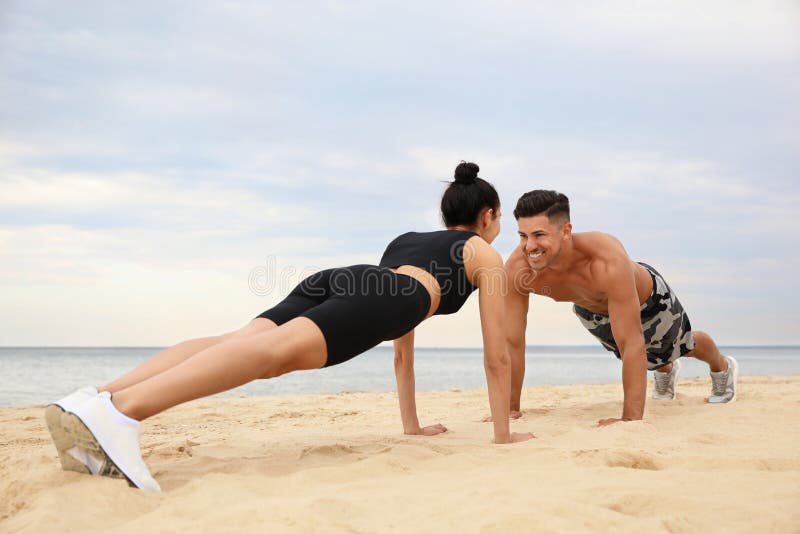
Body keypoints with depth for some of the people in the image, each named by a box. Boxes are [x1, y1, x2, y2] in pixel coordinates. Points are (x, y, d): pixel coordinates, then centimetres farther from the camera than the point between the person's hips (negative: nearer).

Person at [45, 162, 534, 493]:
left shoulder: (408, 239, 45)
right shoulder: (486, 254, 29)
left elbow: (403, 348, 50)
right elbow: (497, 356, 26)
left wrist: (412, 425, 54)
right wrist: (504, 433, 34)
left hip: (335, 278, 7)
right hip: (378, 295, -7)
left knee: (244, 342, -15)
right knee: (281, 349, -29)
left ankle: (90, 404, -36)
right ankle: (117, 411, -51)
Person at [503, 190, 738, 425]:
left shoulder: (608, 262, -50)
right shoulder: (516, 268, -39)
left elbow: (632, 344, -48)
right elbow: (512, 342, -30)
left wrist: (631, 418, -49)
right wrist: (511, 408, -27)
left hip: (649, 301, -3)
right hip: (590, 310, 3)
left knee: (683, 345, 28)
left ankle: (722, 367, 63)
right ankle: (665, 370, 68)